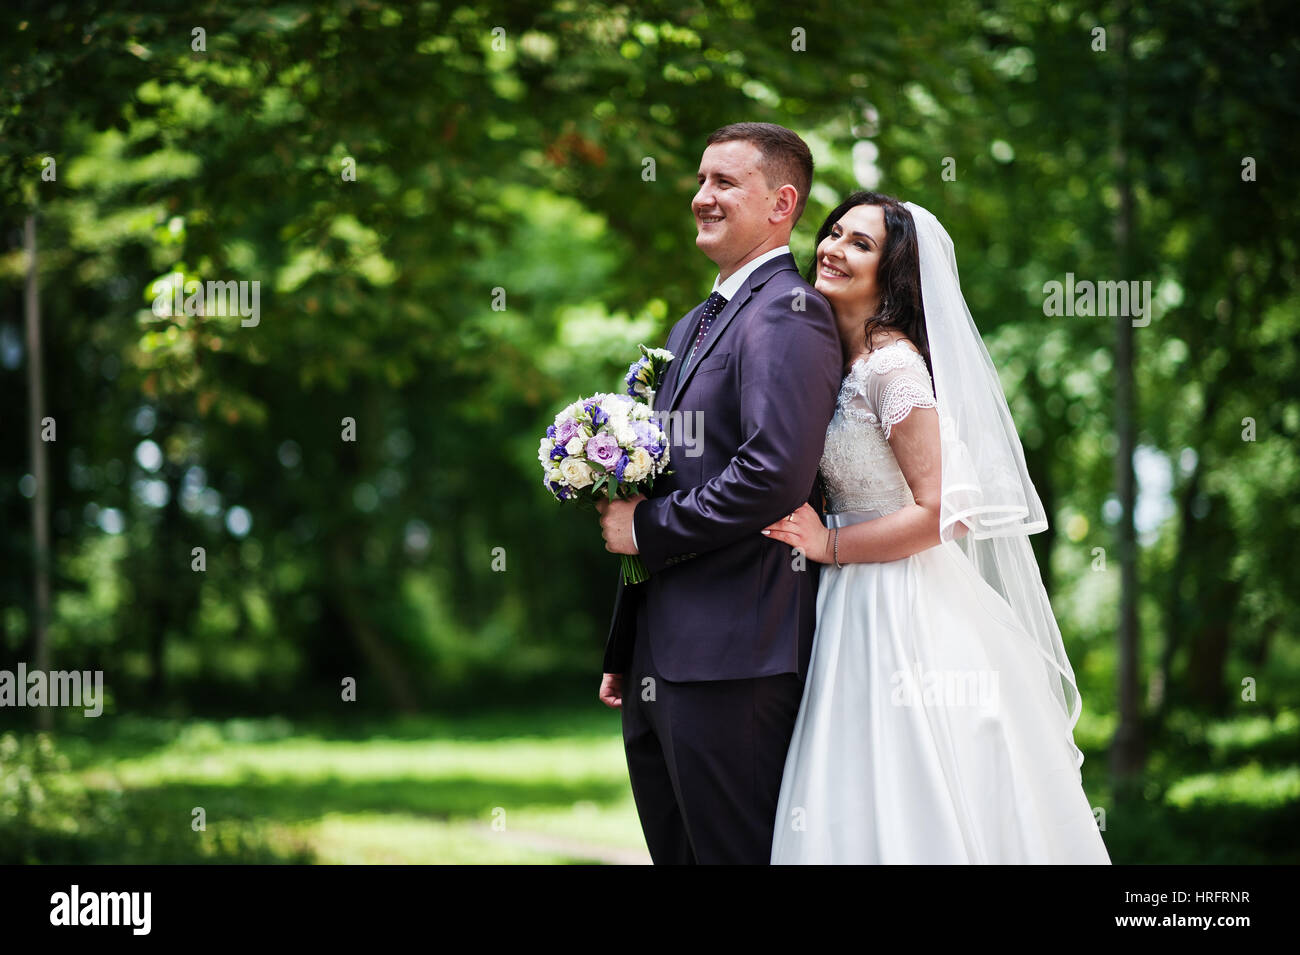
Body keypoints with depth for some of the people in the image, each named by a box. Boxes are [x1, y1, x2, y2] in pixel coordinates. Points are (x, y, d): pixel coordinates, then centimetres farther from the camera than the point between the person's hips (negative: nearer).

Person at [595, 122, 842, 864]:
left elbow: (777, 475, -24)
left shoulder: (788, 314, -11)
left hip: (734, 664, -10)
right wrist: (624, 652, 22)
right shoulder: (694, 325, 20)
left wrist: (647, 529, -13)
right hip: (660, 664, 10)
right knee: (674, 852, 14)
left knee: (736, 852, -4)